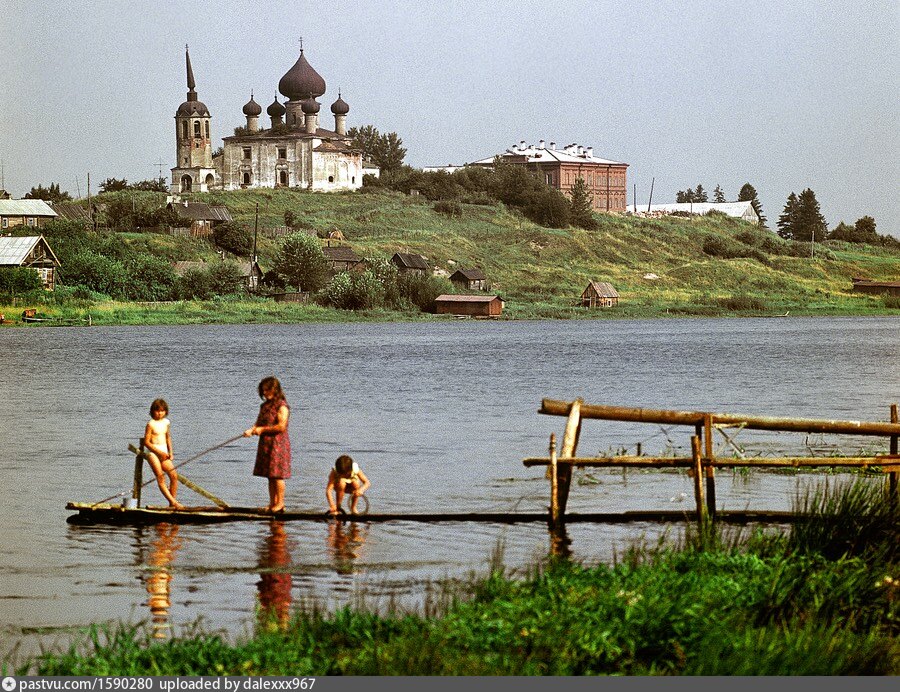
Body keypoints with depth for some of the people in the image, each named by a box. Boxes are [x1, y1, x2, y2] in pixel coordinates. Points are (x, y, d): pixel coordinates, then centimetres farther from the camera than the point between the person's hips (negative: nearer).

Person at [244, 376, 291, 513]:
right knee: (270, 476, 9)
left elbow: (281, 426, -19)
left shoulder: (282, 406, -11)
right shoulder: (265, 406, 16)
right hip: (266, 444, 8)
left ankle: (280, 503, -1)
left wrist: (262, 429, -13)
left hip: (278, 444, -8)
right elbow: (259, 423, 15)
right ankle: (273, 503, 14)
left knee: (277, 475, -6)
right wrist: (251, 430, -7)